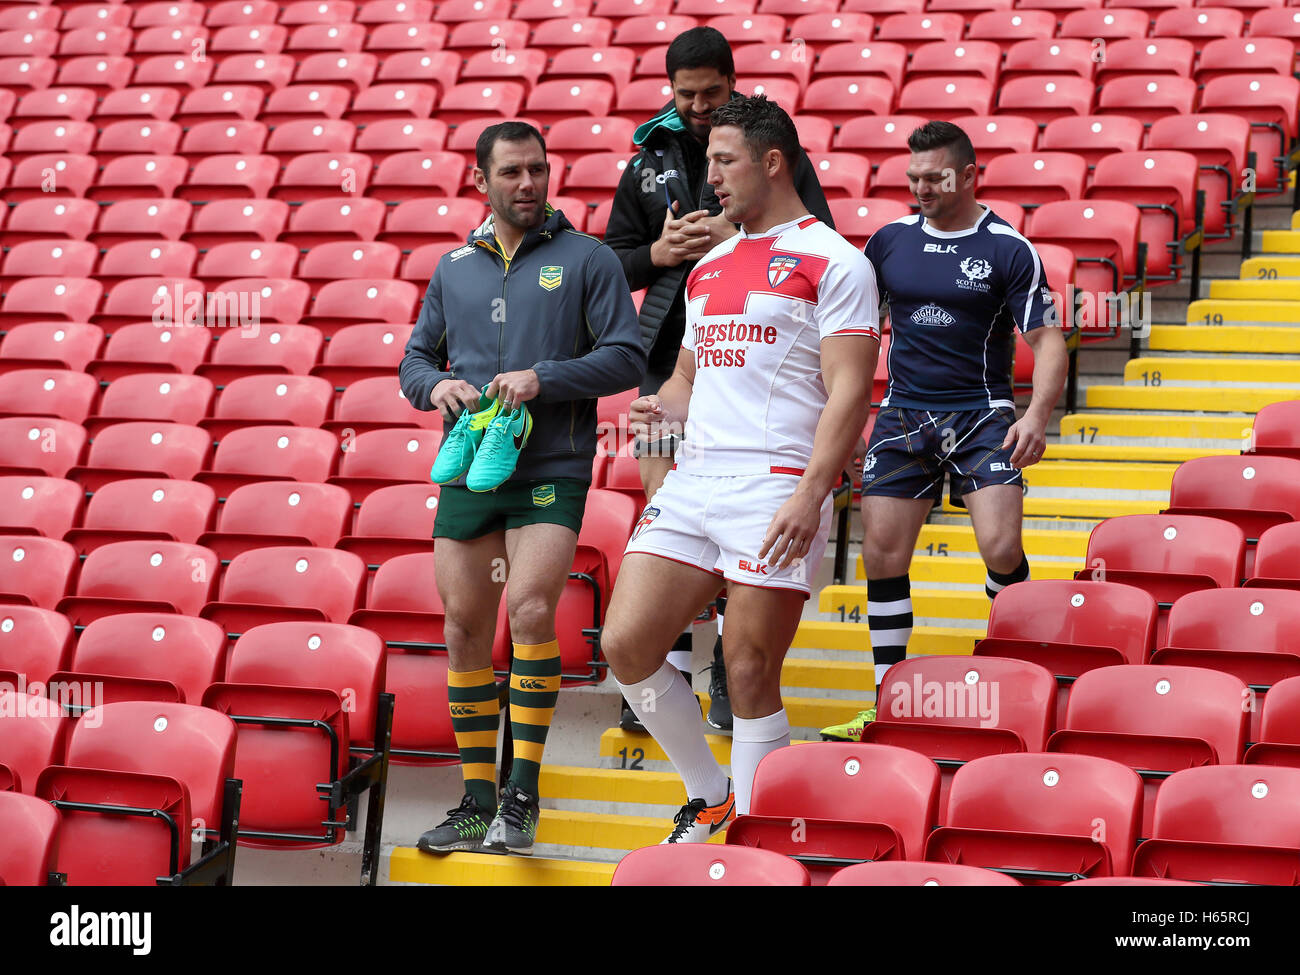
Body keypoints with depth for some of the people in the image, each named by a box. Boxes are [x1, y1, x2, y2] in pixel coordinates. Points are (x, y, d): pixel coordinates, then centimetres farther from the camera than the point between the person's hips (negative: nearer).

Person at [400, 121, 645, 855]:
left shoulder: (587, 258, 3)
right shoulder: (454, 267, 15)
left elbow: (627, 357, -3)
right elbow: (416, 358, 20)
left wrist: (544, 378, -14)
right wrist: (436, 385, -3)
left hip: (551, 470, -4)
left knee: (530, 610, -20)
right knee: (466, 628, 4)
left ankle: (523, 796, -13)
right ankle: (478, 802, 13)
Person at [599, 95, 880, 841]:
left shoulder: (833, 262, -3)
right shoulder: (710, 266, 21)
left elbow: (849, 390, -11)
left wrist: (811, 494, -21)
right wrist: (667, 408, 7)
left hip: (776, 490, -7)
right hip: (693, 482, 7)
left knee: (750, 676, -5)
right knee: (626, 643, 1)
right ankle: (709, 797, 18)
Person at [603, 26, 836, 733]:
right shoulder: (649, 161, 15)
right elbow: (613, 261, 17)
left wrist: (740, 239, -16)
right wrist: (659, 253, -4)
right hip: (670, 351, 3)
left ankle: (732, 674, 7)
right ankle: (671, 669, 10)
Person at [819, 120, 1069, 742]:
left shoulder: (1009, 249, -4)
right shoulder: (890, 240, 7)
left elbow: (1046, 340, -5)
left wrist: (1037, 416, -20)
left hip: (982, 415, -3)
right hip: (903, 414, 3)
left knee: (1001, 548, -17)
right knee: (883, 555, -2)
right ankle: (889, 704, 10)